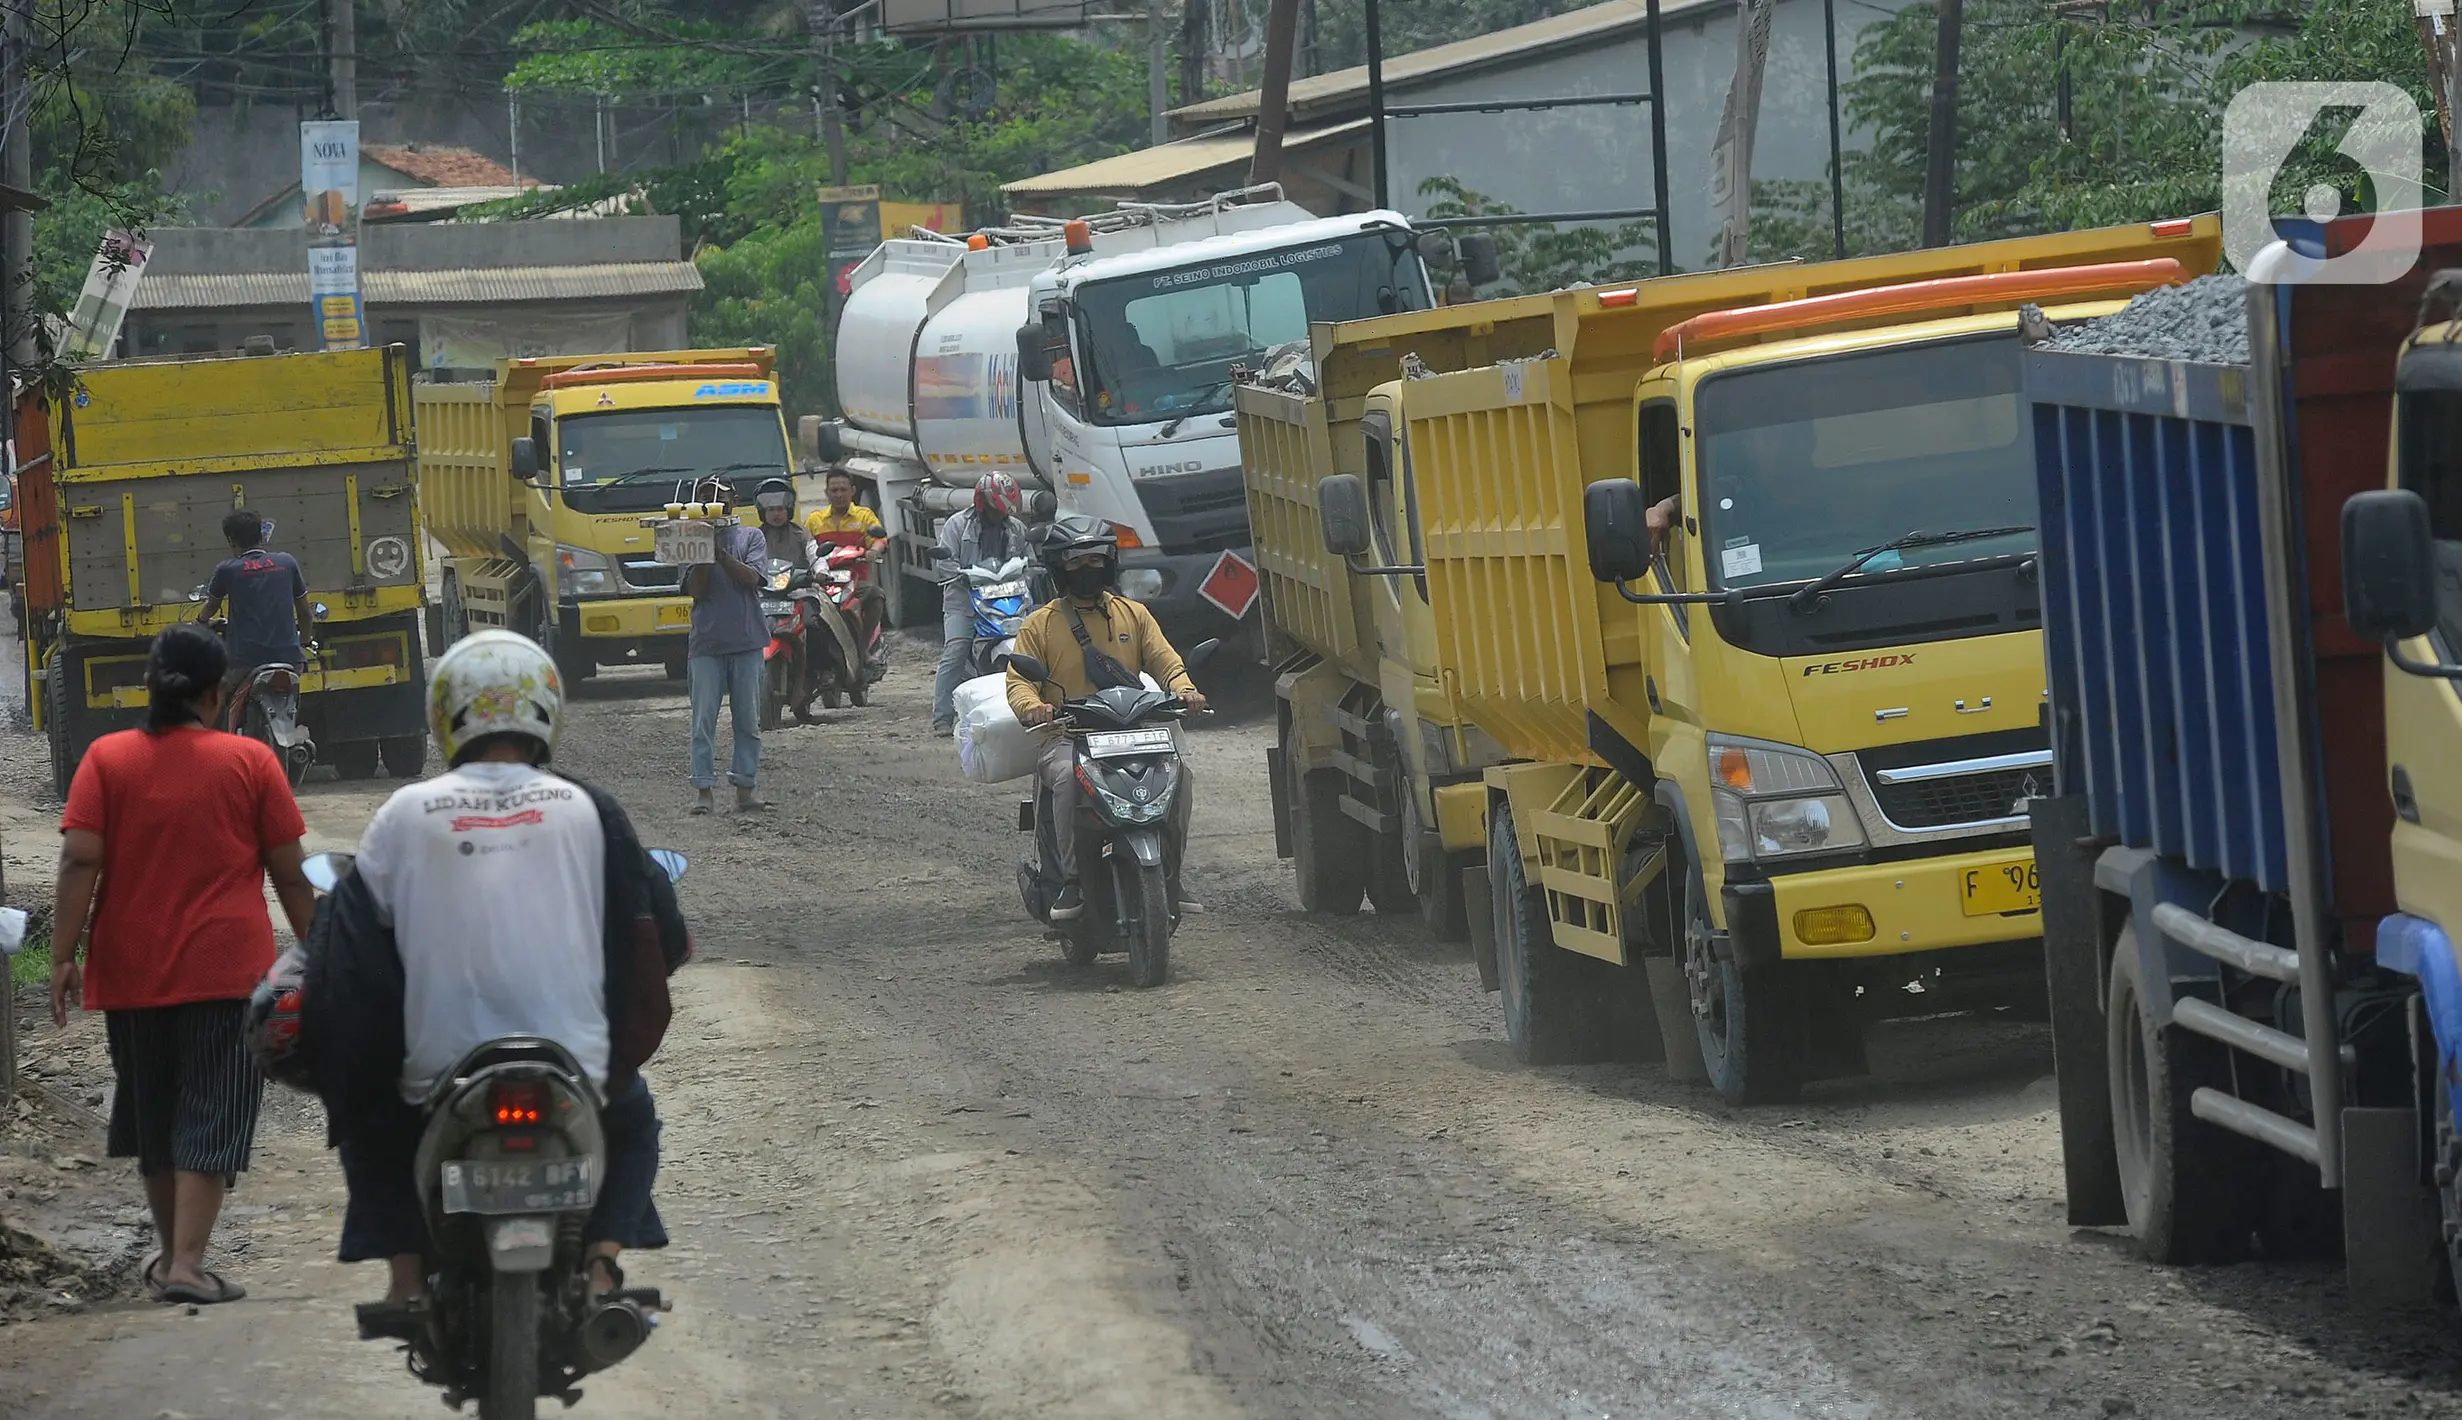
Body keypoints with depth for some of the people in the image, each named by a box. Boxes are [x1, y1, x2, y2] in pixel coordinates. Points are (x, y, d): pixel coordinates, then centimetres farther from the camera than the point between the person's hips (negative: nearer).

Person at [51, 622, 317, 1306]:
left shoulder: (106, 760, -1)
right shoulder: (250, 762, -2)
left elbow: (80, 862, -8)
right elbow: (288, 871, 0)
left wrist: (64, 956, -6)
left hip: (132, 971, 2)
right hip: (226, 968, -2)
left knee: (151, 1113, 17)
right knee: (211, 1116, -1)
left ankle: (173, 1252, 29)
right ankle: (187, 1264, -12)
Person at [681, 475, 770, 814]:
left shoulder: (750, 537, 7)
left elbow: (751, 578, -8)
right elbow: (695, 591, -2)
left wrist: (720, 553, -15)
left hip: (746, 641, 0)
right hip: (706, 643, 0)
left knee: (748, 719, 2)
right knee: (704, 719, -4)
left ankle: (744, 787, 7)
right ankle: (704, 789, -4)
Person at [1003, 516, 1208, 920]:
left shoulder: (1134, 615, 19)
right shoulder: (1040, 624, 11)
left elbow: (1164, 661, 9)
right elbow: (1018, 679, 2)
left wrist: (1182, 689, -14)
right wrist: (1031, 706, -23)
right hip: (1067, 737, -3)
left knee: (1178, 768, -25)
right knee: (1068, 776, -37)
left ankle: (1169, 873, -14)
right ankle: (1071, 881, -27)